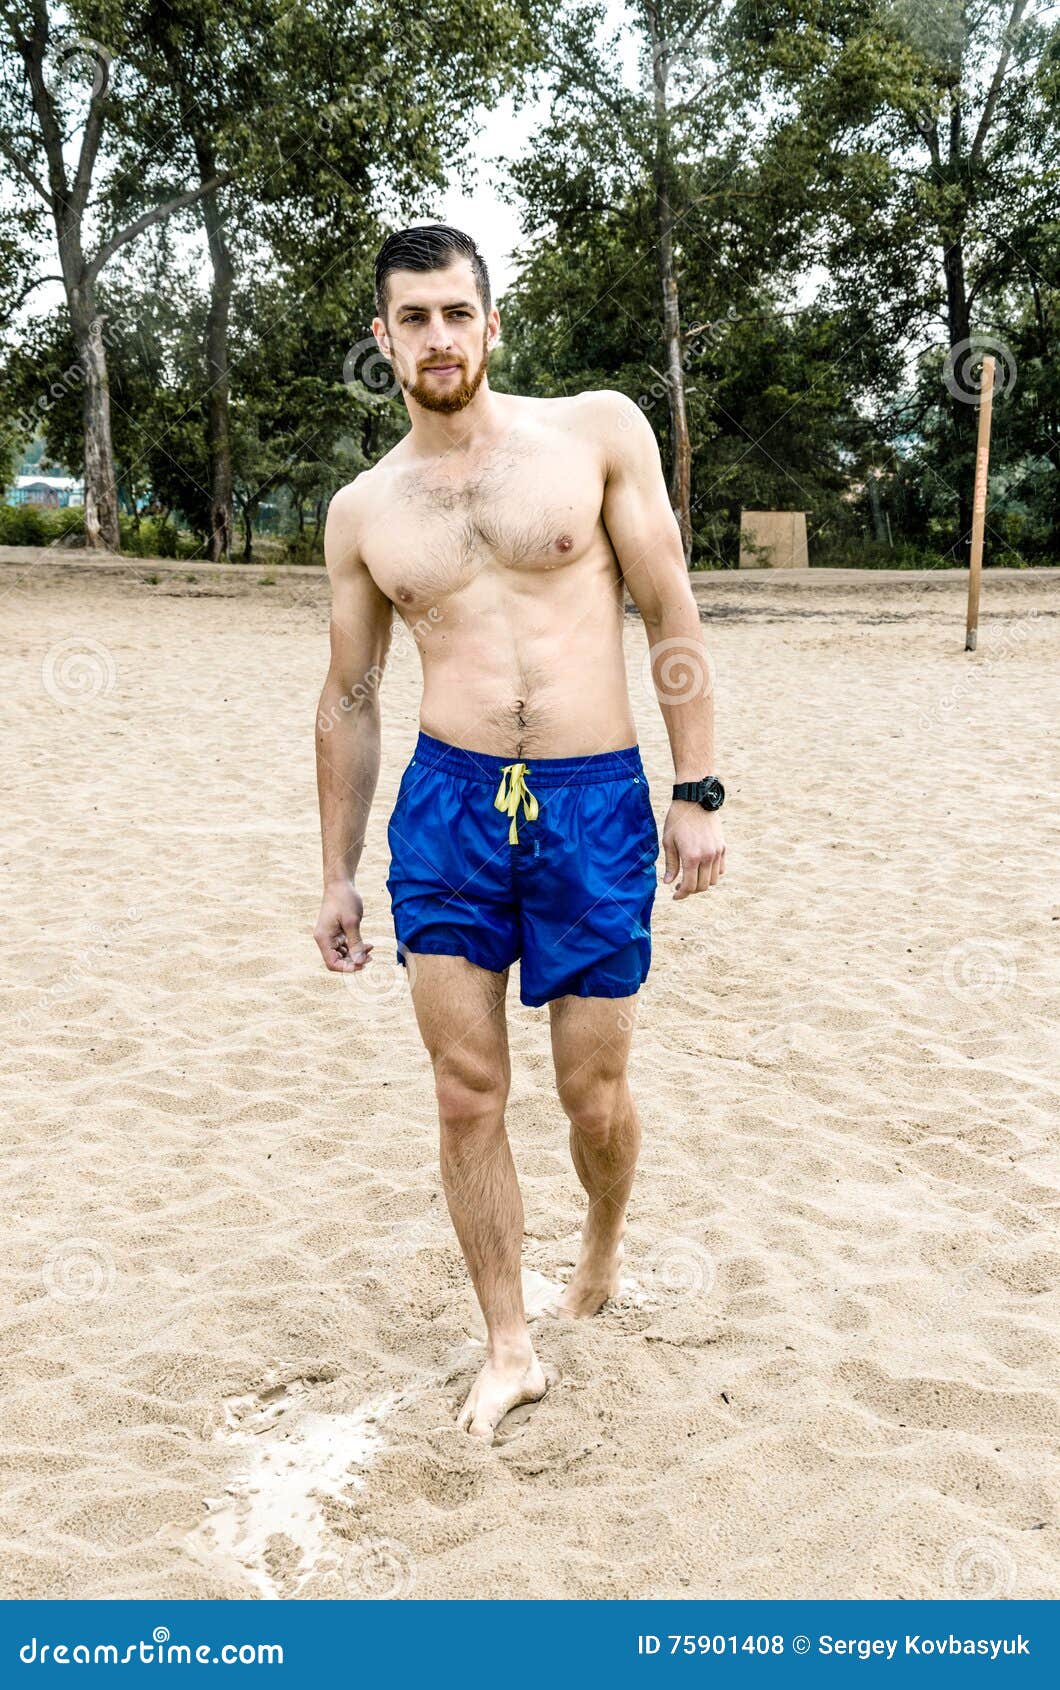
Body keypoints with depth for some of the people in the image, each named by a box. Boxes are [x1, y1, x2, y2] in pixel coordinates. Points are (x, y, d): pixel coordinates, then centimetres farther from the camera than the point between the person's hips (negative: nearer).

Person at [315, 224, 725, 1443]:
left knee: (593, 1089, 7)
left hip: (597, 805, -2)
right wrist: (338, 874, 12)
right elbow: (350, 698, 13)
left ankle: (605, 1244, 40)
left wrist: (697, 791, -4)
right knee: (467, 1092, 3)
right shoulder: (362, 511, 7)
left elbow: (671, 620, 0)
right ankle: (509, 1348, 21)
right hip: (447, 807, 2)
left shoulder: (599, 431, -1)